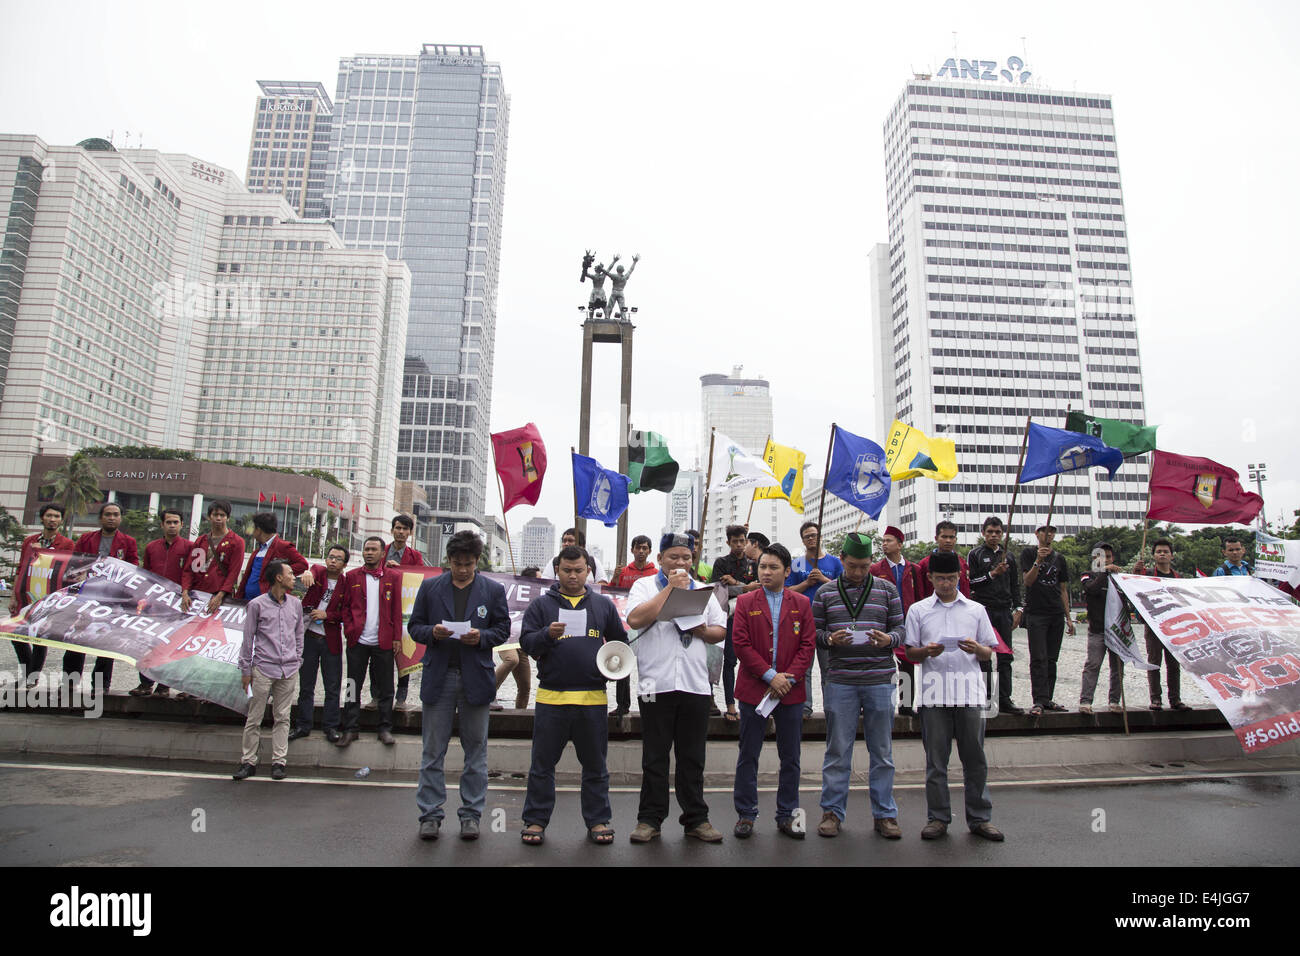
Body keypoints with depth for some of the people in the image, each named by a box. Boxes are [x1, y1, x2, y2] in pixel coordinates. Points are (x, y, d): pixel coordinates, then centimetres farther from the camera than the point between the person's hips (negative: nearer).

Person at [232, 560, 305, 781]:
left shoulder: (295, 604, 10)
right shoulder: (257, 605, -1)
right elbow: (248, 639, 1)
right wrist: (245, 671, 1)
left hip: (289, 671, 3)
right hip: (263, 669, -3)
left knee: (282, 718, 6)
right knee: (254, 719, 3)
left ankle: (279, 762, 12)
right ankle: (249, 762, 13)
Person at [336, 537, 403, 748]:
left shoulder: (393, 577, 4)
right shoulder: (352, 576, 7)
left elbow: (397, 609, 3)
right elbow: (345, 606, 8)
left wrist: (396, 637, -3)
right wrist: (350, 630, -4)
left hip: (383, 642, -1)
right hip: (358, 641, 1)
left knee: (385, 688, 5)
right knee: (353, 686, 6)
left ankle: (385, 729, 15)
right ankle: (350, 730, 14)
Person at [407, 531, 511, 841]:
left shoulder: (493, 590, 5)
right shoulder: (430, 587, 6)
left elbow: (503, 629, 7)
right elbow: (414, 626, 8)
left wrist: (482, 637, -13)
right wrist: (432, 632, -13)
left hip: (475, 678, 0)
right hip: (438, 676, 0)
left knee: (476, 749, 7)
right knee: (433, 750, 5)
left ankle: (471, 814, 18)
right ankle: (430, 814, 16)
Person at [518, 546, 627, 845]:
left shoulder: (603, 605, 11)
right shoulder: (541, 604, 6)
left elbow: (620, 641, 18)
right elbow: (526, 642, -1)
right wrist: (547, 634, -20)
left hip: (593, 699, 1)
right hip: (551, 696, -1)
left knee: (595, 765, 10)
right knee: (543, 764, 6)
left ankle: (597, 820, 22)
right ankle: (535, 820, 19)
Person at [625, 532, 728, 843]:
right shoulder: (645, 586, 6)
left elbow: (721, 631, 15)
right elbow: (636, 620, -12)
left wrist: (703, 631, -7)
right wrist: (670, 588, -10)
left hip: (695, 685, 3)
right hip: (657, 684, -3)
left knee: (693, 758, 9)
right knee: (655, 757, 4)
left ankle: (696, 818, 19)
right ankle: (650, 819, 14)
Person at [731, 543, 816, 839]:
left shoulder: (801, 603, 5)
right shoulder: (745, 602, 2)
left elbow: (808, 645, 1)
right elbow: (741, 644, -6)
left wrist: (789, 678, -10)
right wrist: (770, 676, -13)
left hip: (790, 691, 1)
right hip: (753, 689, -1)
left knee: (790, 757, 9)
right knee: (748, 756, 6)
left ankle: (787, 815, 23)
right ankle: (746, 815, 19)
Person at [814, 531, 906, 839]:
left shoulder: (887, 589, 8)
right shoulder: (825, 593, 7)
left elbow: (901, 628, 8)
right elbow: (813, 630, 8)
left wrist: (889, 639, -13)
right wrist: (830, 638, -12)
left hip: (880, 679, 1)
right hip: (840, 681, 0)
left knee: (882, 751, 8)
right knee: (838, 750, 6)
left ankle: (884, 813, 21)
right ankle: (832, 811, 18)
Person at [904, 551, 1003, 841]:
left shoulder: (976, 610, 11)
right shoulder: (918, 610, 8)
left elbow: (989, 653, 12)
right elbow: (910, 652, 8)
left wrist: (977, 649, -10)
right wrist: (926, 651, -13)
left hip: (969, 692, 1)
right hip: (934, 694, -1)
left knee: (975, 758, 5)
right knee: (936, 760, 5)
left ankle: (980, 818, 18)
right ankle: (938, 818, 15)